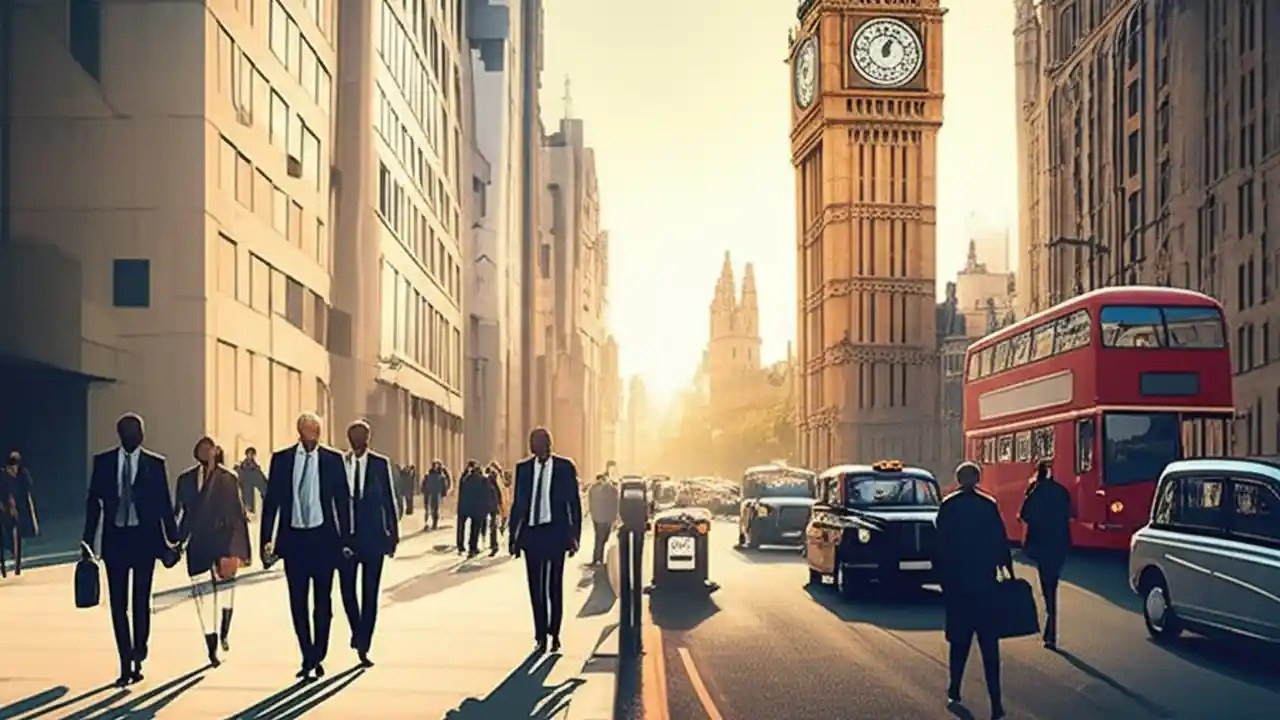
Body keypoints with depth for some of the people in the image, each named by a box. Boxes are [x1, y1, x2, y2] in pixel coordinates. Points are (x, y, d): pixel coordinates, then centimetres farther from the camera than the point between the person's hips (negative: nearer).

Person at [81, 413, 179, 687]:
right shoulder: (103, 462, 4)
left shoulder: (154, 464, 1)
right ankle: (126, 664, 7)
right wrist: (87, 541, 1)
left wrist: (171, 541, 0)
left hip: (144, 538, -1)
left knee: (141, 602, 4)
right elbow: (94, 502, 5)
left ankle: (138, 660, 16)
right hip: (115, 538, 1)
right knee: (118, 604, 2)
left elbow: (164, 504, 2)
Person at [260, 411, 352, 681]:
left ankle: (317, 658, 17)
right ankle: (308, 658, 17)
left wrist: (345, 539, 0)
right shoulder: (281, 459, 3)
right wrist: (267, 539, -2)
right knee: (298, 603, 5)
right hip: (293, 537, 1)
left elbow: (343, 501, 3)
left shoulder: (332, 459, 0)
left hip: (323, 537, -1)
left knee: (322, 601, 5)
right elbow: (271, 501, 4)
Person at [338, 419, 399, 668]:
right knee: (347, 589, 3)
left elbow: (389, 500, 4)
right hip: (346, 536, 1)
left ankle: (363, 645, 10)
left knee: (369, 593, 2)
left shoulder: (380, 464, 1)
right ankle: (358, 633, 28)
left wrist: (393, 535, 2)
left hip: (373, 537, -1)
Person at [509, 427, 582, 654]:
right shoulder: (523, 468, 6)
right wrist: (513, 536, 6)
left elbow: (574, 502, 1)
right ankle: (541, 636, 13)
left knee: (554, 586, 3)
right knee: (536, 588, 5)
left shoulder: (564, 467, -1)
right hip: (531, 533, 2)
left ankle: (554, 635, 14)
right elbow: (518, 503, 9)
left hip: (555, 533, -2)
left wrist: (575, 535, -3)